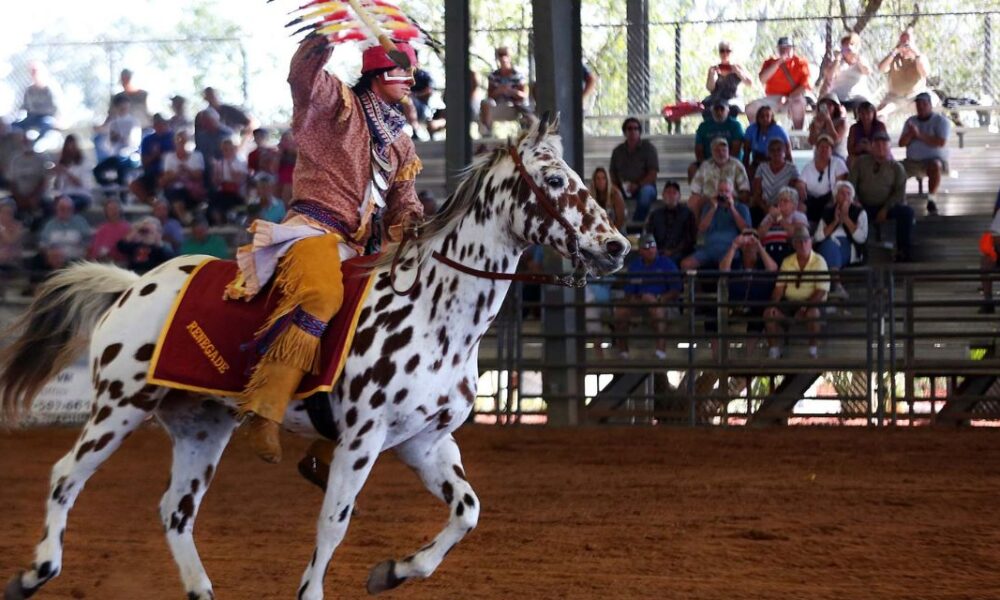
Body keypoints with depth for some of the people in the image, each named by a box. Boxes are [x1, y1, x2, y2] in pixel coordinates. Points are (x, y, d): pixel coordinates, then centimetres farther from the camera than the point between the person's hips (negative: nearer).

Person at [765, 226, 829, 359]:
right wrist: (774, 305, -12)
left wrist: (805, 307, -23)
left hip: (811, 303, -4)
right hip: (790, 302, 4)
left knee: (812, 313, -38)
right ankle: (773, 349, -11)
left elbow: (821, 291, -11)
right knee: (769, 313, -21)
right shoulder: (787, 262, 9)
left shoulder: (819, 262, -4)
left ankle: (813, 350, -21)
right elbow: (779, 287, 7)